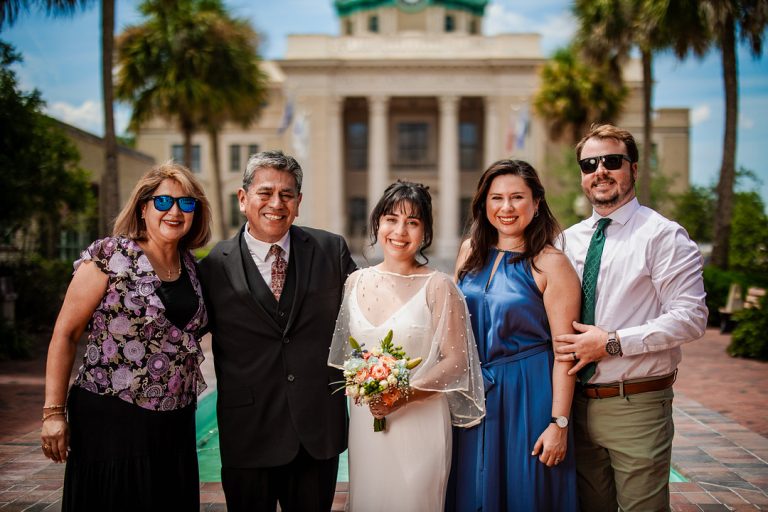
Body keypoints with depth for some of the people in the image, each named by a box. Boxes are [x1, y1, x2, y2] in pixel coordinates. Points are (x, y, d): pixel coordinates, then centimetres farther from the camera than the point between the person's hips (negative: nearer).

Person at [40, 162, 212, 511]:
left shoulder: (191, 266, 8)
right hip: (111, 417, -5)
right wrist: (54, 412, -10)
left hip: (175, 423, 5)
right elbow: (65, 333, -8)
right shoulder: (109, 256, -8)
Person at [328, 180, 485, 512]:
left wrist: (406, 395, -18)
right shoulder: (357, 282, 4)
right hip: (365, 420, 4)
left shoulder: (437, 286, -9)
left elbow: (456, 359, -9)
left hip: (420, 420, -4)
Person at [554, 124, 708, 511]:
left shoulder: (662, 236, -8)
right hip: (577, 403, 5)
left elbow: (691, 317, -16)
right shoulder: (568, 240, 8)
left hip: (637, 407, -5)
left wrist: (612, 343, -19)